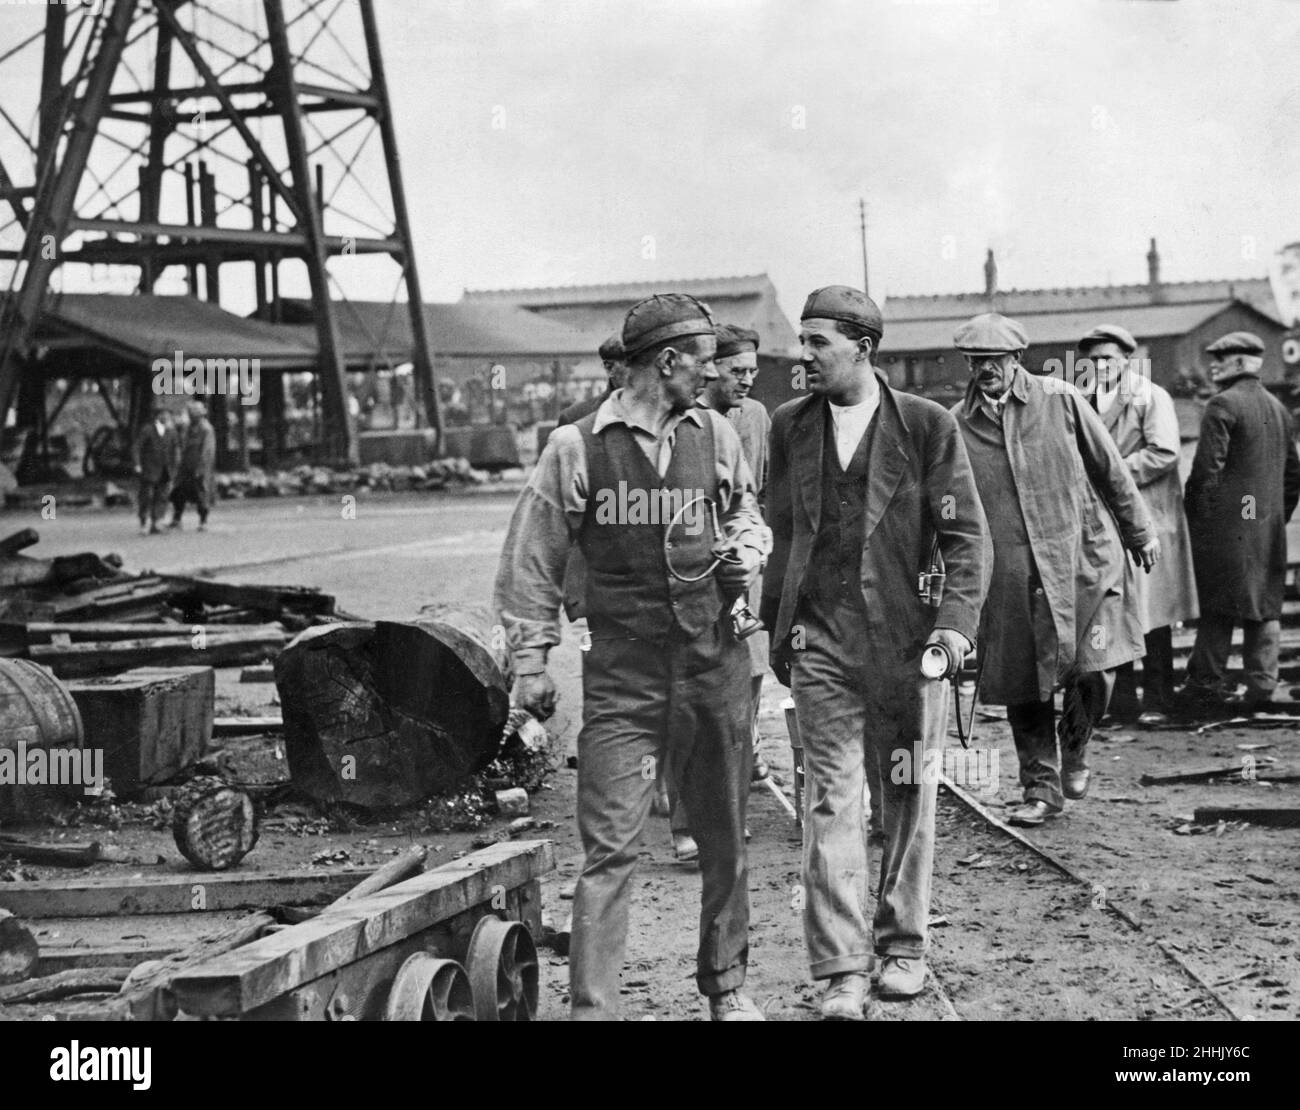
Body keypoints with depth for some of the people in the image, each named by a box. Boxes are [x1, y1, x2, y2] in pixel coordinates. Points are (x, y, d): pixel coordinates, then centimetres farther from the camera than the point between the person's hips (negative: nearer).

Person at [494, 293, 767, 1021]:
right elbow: (532, 562, 0)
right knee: (612, 847, -8)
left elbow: (748, 514, 23)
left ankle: (727, 985, 30)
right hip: (622, 676, -4)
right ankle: (592, 1006, -3)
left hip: (717, 661, 4)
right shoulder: (578, 448, -5)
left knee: (725, 837, 13)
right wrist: (532, 661, -2)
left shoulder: (716, 435, 7)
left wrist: (748, 548, 0)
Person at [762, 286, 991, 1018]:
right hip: (820, 640, 2)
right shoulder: (790, 426, 8)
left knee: (907, 798, 9)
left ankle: (904, 944, 26)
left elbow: (967, 535, -1)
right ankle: (842, 972, -4)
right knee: (833, 800, -5)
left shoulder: (927, 425, -2)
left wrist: (957, 619, -14)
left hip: (906, 637, -1)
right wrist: (777, 626, 12)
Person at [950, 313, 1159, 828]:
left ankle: (1075, 750, 20)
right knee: (1023, 687, 2)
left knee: (1094, 669, -9)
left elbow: (1109, 468, 9)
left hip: (1083, 557, -1)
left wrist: (1140, 531, 13)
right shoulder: (957, 425, 4)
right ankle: (1042, 788, 18)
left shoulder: (1060, 400, 1)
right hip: (1011, 576, 1)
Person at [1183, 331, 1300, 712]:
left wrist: (1194, 515, -6)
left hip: (1226, 523, -6)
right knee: (1265, 606, 8)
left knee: (1217, 609, -3)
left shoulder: (1223, 405, -10)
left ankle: (1207, 685, 0)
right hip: (1269, 528, 6)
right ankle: (1262, 685, 7)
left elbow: (1207, 467, -15)